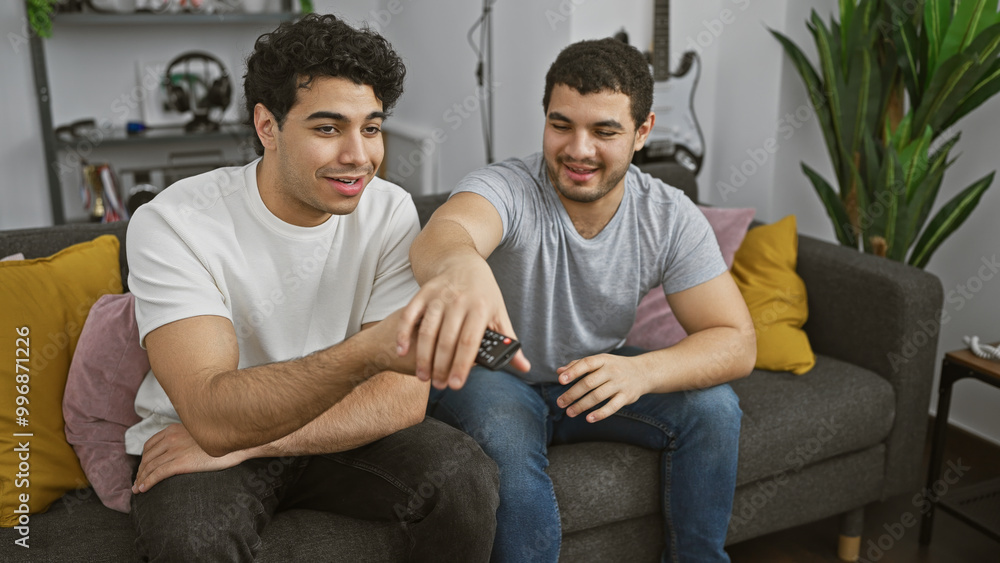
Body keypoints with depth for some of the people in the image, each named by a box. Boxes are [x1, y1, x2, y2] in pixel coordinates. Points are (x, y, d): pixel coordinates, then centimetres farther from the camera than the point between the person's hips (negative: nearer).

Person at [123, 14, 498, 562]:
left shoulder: (389, 212, -10)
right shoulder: (174, 224, -19)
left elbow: (403, 397, -15)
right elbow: (213, 417, -31)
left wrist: (241, 445, -23)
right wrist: (369, 349, -47)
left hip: (343, 434, 3)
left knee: (464, 473, -22)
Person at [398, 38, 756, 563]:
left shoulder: (671, 218, -13)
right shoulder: (507, 187, -25)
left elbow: (737, 342, -17)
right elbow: (441, 233, -50)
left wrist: (640, 370, -37)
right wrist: (460, 265, -77)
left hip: (596, 378, 4)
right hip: (494, 380, -3)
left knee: (713, 405, -17)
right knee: (504, 430, -35)